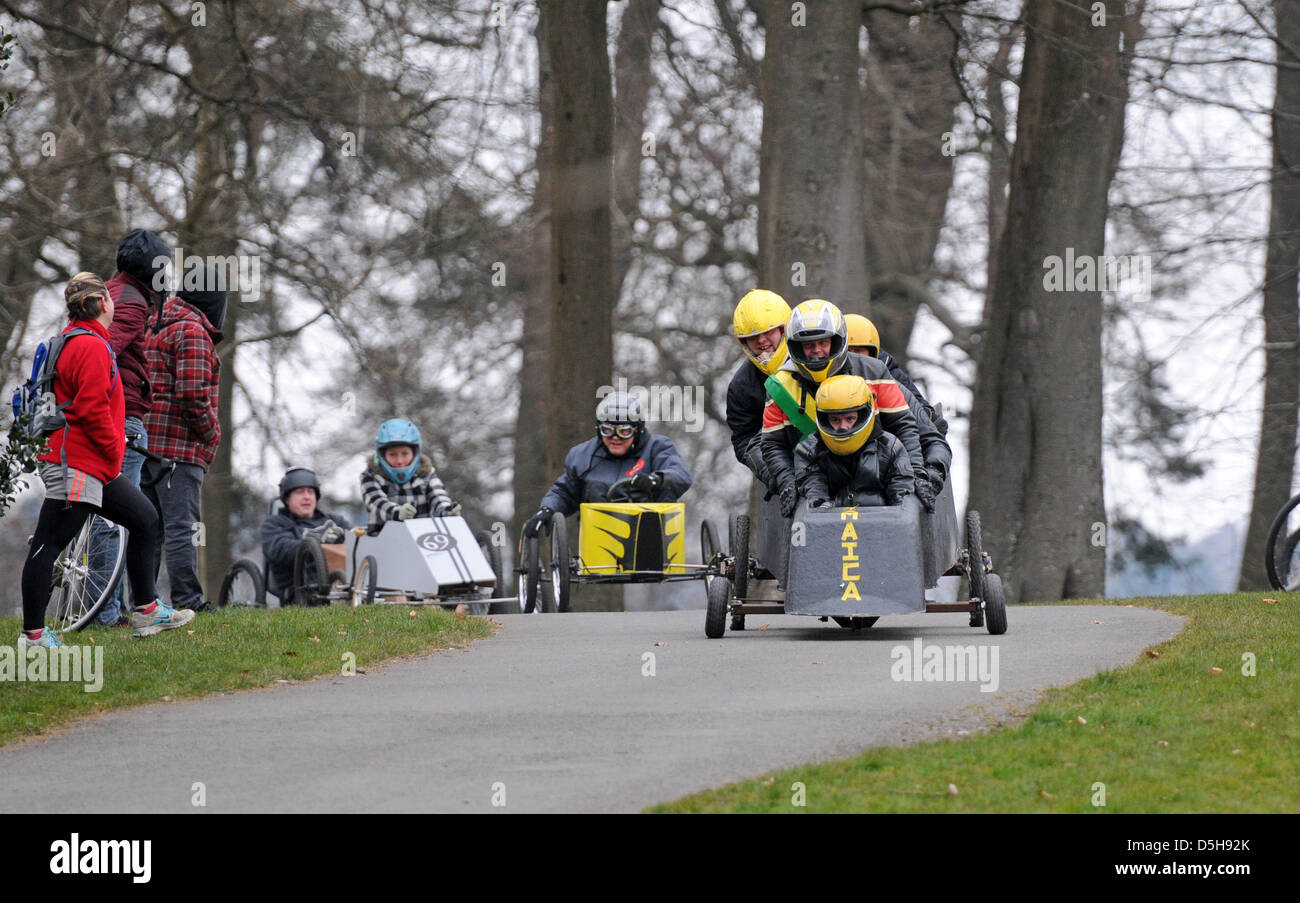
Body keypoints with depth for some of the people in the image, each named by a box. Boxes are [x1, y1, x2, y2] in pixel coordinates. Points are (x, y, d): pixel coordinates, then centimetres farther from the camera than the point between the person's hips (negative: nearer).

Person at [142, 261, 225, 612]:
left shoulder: (156, 329, 19)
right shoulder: (192, 332, -12)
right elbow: (192, 392, -20)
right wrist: (211, 431, -6)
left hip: (146, 438, 9)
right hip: (180, 443, -9)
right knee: (181, 525, -9)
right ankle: (187, 601, -10)